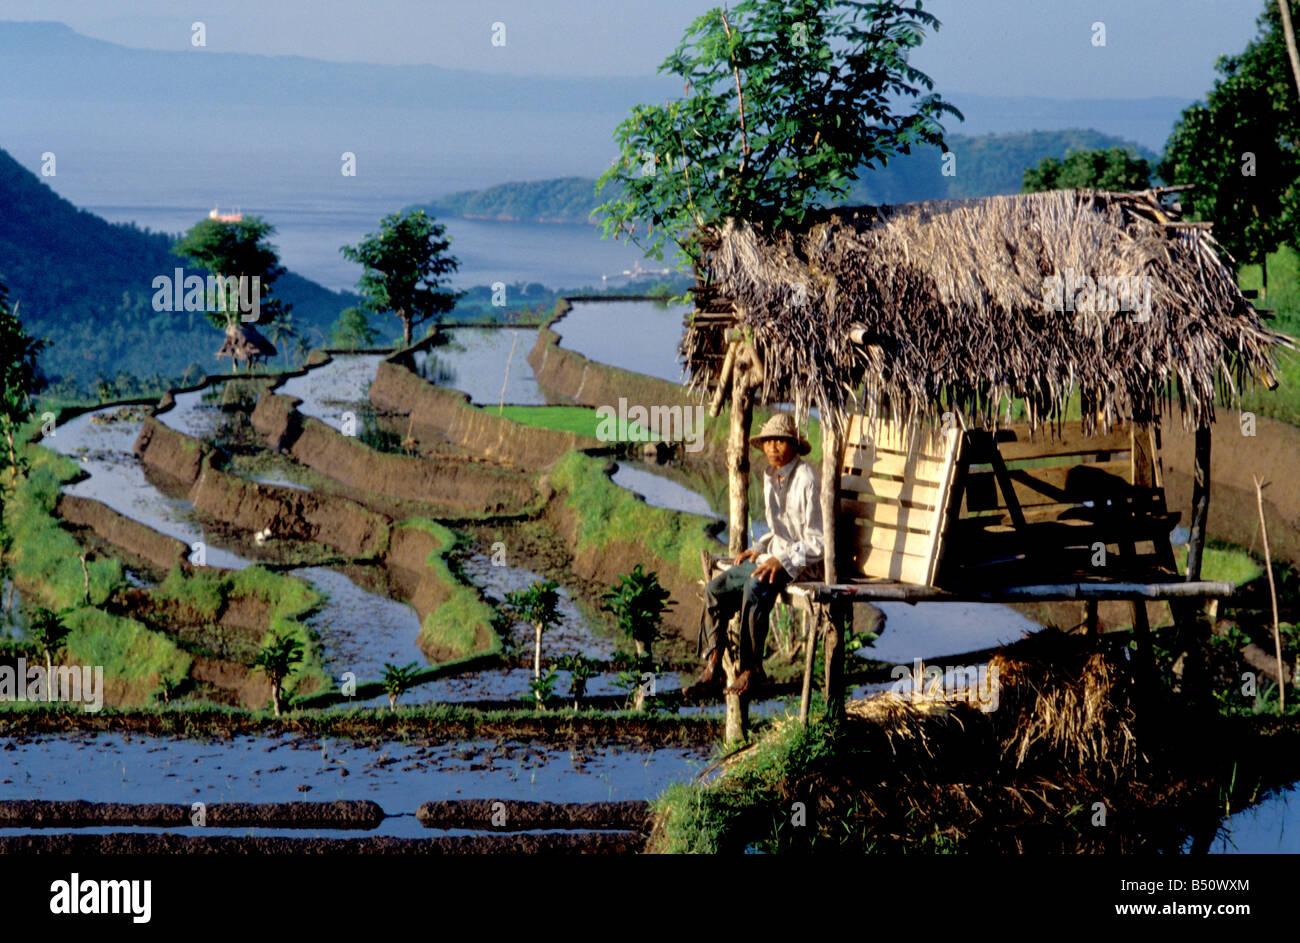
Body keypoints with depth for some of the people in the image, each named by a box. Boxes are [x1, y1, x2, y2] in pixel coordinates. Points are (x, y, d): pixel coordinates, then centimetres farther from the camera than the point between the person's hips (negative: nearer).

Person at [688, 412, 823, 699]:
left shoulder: (806, 480, -15)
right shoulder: (771, 478, 13)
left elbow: (817, 541, -17)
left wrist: (781, 560, -24)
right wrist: (760, 548, 9)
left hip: (803, 561, -9)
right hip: (774, 554, 9)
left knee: (755, 587, -34)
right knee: (716, 588, -6)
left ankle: (751, 670, -23)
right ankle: (712, 669, -4)